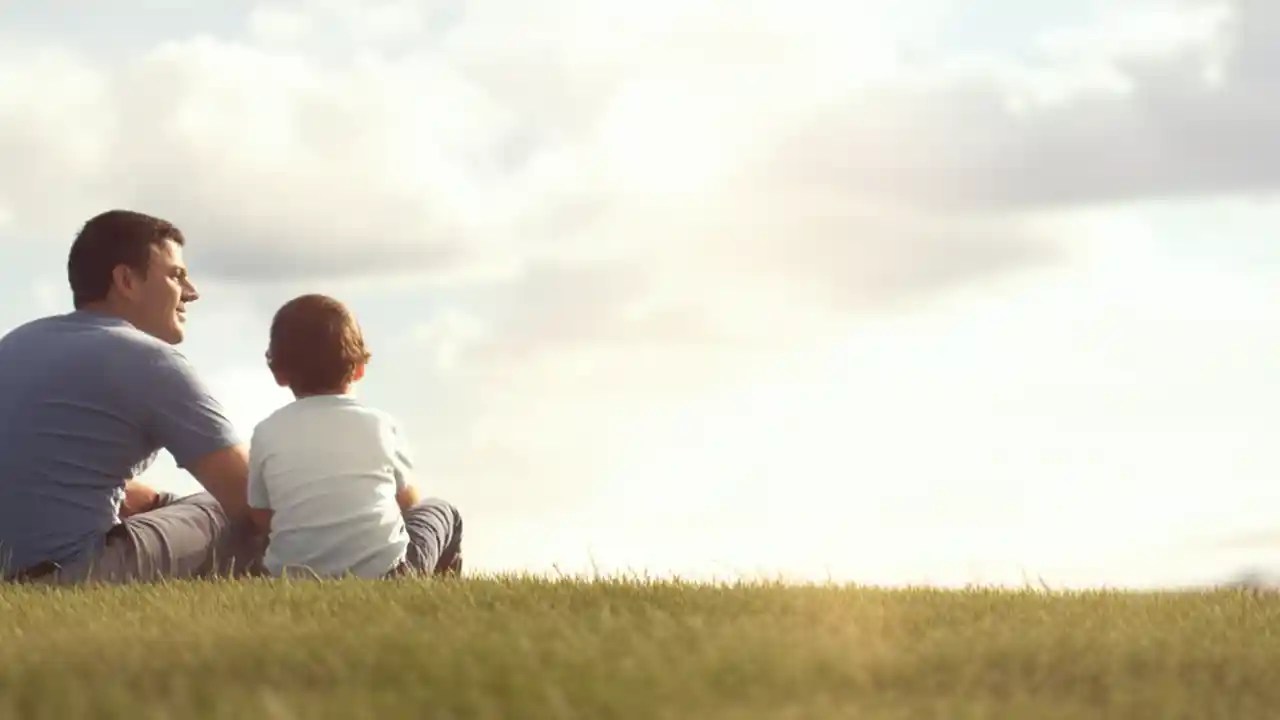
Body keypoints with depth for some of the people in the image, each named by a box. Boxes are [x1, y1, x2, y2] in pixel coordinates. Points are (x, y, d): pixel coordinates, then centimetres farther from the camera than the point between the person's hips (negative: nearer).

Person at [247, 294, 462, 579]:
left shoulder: (266, 434, 1)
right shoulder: (380, 424, 1)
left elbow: (261, 520, 9)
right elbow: (409, 500, 16)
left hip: (293, 581, 2)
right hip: (382, 574, -1)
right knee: (443, 513, 28)